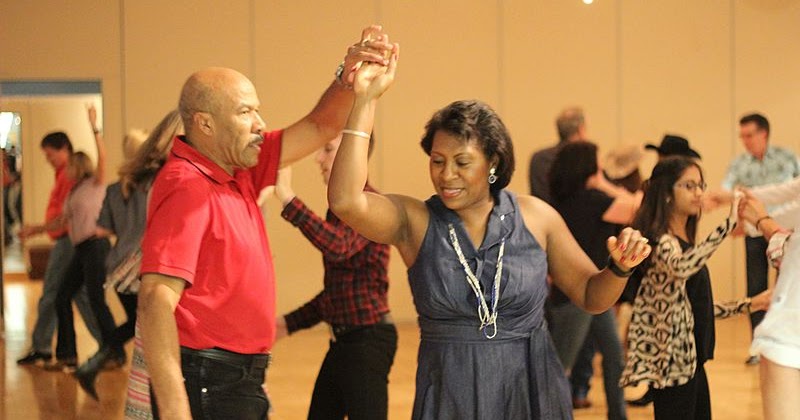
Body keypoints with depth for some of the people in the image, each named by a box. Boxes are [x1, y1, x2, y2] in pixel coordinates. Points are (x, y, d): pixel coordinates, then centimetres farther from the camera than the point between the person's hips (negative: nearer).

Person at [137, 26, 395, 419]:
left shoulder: (238, 172, 8)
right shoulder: (187, 188, -19)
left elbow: (320, 127, 17)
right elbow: (156, 301, -27)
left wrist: (348, 77, -3)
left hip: (241, 380, 9)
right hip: (208, 385, -9)